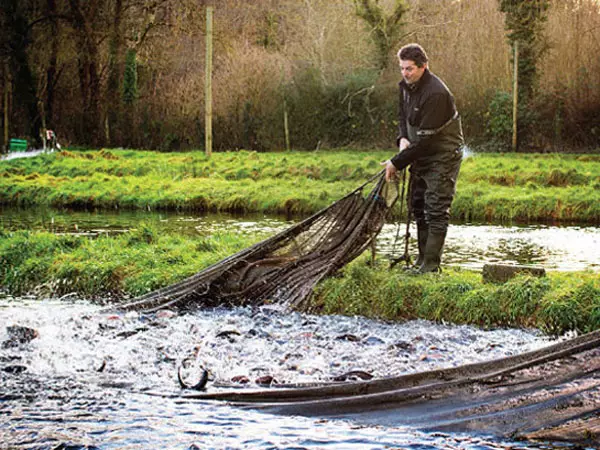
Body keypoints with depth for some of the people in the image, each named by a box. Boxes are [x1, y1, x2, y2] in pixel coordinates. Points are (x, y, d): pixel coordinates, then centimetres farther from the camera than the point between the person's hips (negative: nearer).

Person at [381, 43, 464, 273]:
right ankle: (423, 258, 24)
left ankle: (432, 263, -4)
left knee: (436, 210, -9)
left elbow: (426, 138, -28)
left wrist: (397, 162, -23)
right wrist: (402, 138, -6)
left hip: (443, 157, -9)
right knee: (417, 205, 14)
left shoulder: (435, 94, -28)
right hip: (421, 155, 9)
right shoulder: (406, 86, 1)